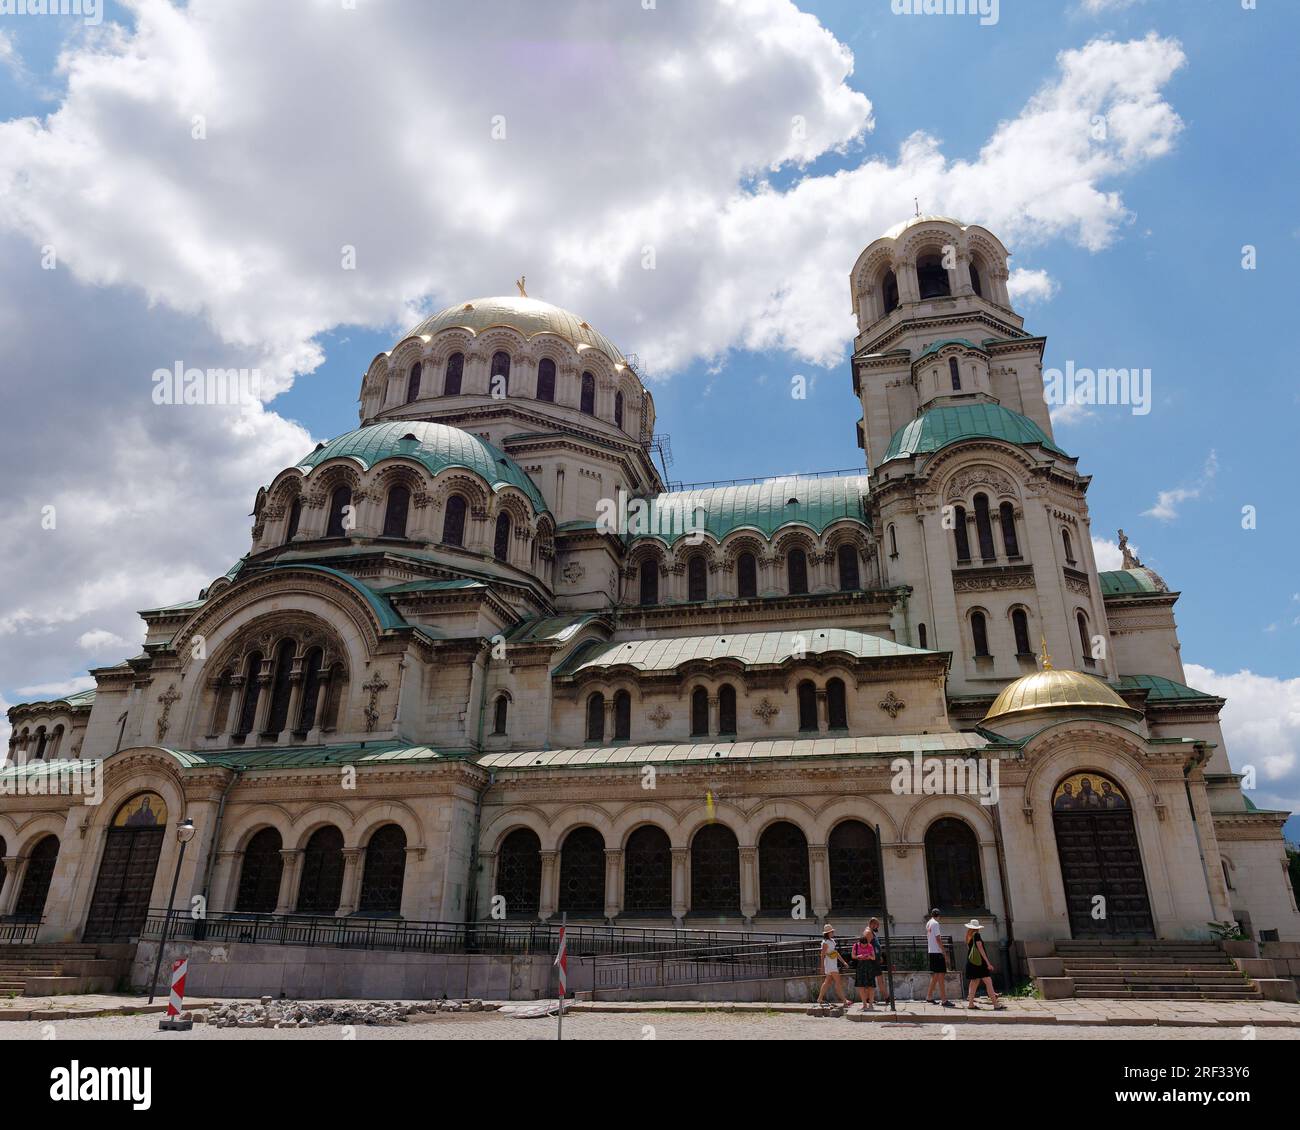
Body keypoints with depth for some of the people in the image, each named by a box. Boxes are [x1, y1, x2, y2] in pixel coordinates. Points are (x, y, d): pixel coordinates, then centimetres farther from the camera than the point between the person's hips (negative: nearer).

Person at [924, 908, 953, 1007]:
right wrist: (944, 953, -16)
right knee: (941, 975, -9)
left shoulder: (928, 924, 15)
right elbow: (938, 939, -17)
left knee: (935, 975, 16)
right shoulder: (935, 924, -11)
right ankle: (945, 1000, -10)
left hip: (931, 952, 9)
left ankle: (929, 997, 20)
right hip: (937, 952, -9)